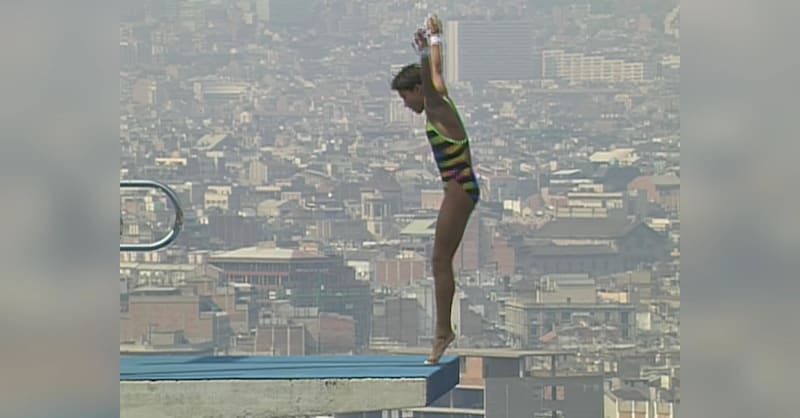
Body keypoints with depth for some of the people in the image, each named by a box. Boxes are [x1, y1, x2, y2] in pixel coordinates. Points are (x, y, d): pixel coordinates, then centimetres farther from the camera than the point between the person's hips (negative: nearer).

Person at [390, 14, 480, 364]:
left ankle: (443, 332, -9)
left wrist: (426, 50, -38)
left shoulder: (438, 110, -11)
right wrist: (432, 41, 41)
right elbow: (435, 72, 30)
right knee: (442, 262, 11)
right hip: (460, 189, 10)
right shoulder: (438, 104, 13)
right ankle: (444, 328, 14)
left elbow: (430, 81, -31)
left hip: (459, 189, -10)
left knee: (440, 262, -9)